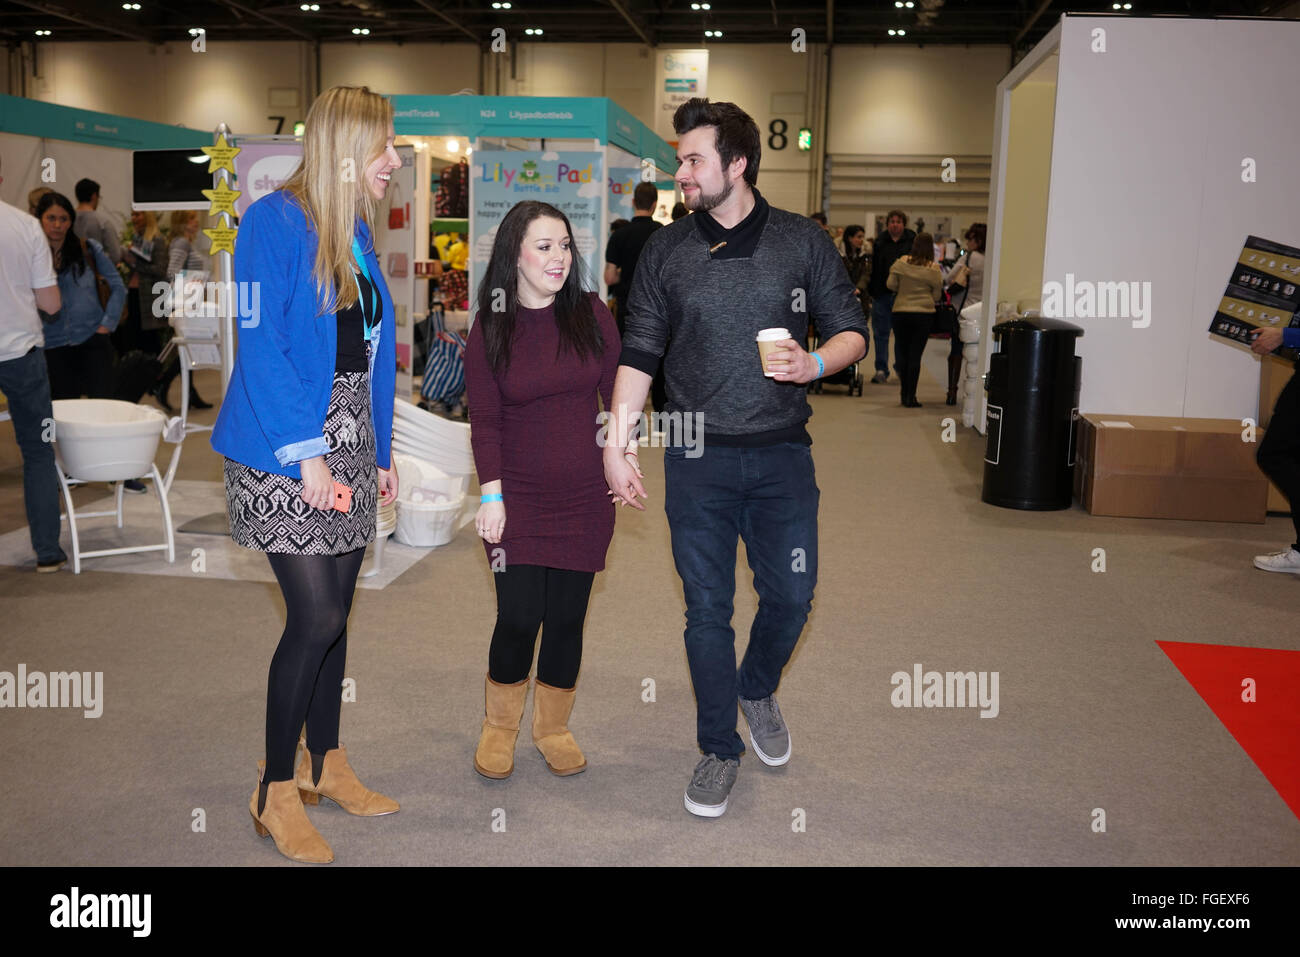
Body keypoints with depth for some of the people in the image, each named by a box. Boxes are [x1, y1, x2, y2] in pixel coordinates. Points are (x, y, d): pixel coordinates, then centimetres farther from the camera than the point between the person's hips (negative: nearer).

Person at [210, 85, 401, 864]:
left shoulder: (359, 231, 12)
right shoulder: (275, 221, -10)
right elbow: (261, 346, -16)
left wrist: (382, 449, 11)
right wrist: (306, 451, -21)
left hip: (349, 445, 7)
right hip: (285, 449, -7)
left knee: (334, 610, 12)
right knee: (317, 616, -8)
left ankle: (326, 764, 27)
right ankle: (276, 792, 8)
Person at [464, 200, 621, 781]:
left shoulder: (591, 314, 1)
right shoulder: (489, 330, -2)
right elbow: (485, 422, -3)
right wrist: (491, 495, -11)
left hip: (584, 497, 2)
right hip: (519, 497, -1)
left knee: (566, 617, 7)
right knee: (518, 618, -4)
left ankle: (553, 727, 28)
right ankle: (499, 726, 22)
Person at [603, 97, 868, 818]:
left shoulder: (803, 243, 2)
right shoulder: (665, 251, 4)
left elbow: (851, 331, 7)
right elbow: (638, 353, 5)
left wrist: (814, 363, -16)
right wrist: (616, 446, -2)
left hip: (782, 453, 0)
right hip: (698, 458, 0)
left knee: (791, 596, 5)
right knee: (707, 609, 4)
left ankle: (758, 690, 37)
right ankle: (719, 748, 21)